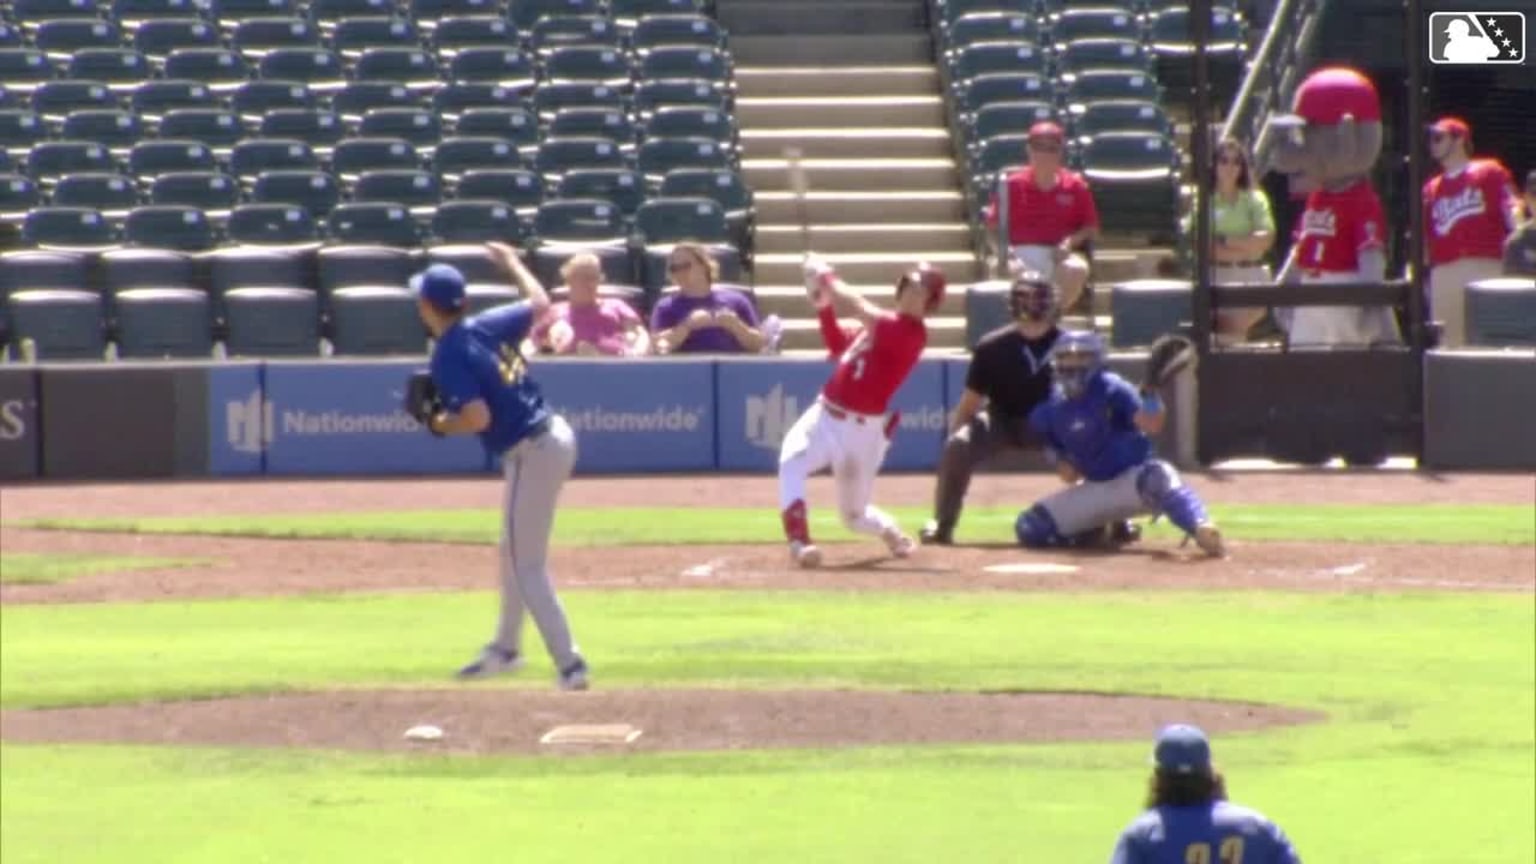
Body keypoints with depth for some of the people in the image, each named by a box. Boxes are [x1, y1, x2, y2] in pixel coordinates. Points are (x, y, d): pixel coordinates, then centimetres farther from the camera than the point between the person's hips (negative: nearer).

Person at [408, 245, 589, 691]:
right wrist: (513, 262, 39)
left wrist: (437, 424, -6)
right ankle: (506, 648, 39)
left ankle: (569, 664, -6)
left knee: (527, 567, -2)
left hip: (530, 454, -9)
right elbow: (539, 303, 23)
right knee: (515, 551, 25)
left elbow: (478, 417, -26)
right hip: (556, 435, 9)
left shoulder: (448, 357, -17)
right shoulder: (488, 325, 4)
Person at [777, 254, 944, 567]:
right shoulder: (883, 324, 9)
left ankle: (889, 531, 40)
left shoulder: (911, 333, -16)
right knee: (792, 460, -22)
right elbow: (839, 347, 18)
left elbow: (861, 308, -25)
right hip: (827, 415, 6)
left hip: (863, 431, -6)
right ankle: (799, 541, -28)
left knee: (854, 514, 6)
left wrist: (827, 278, -15)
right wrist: (824, 307, 5)